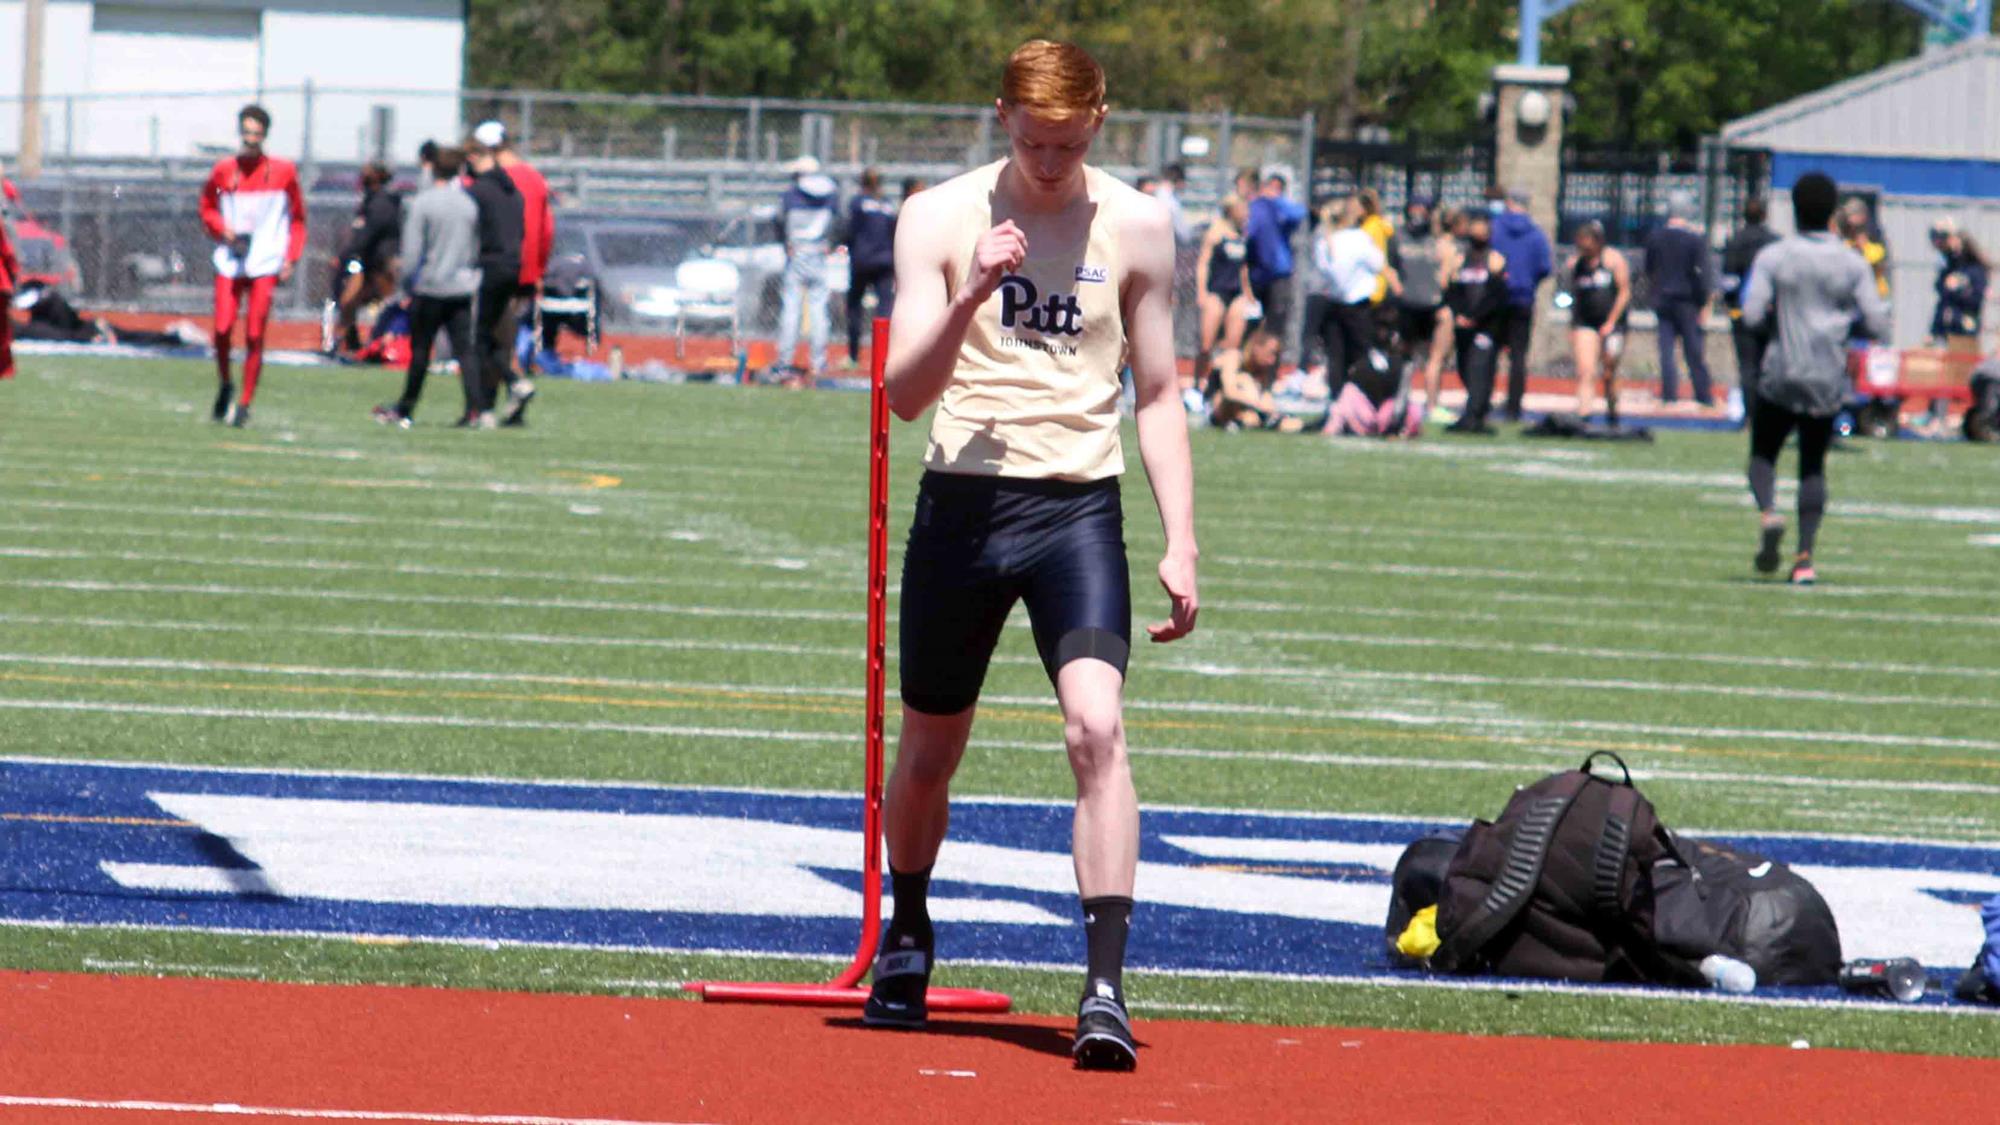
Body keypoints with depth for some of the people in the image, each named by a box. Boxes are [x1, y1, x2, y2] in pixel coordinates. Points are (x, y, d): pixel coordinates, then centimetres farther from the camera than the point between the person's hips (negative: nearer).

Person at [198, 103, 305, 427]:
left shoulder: (283, 172, 2)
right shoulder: (223, 170, 5)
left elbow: (298, 218, 9)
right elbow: (207, 209, 16)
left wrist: (290, 258, 0)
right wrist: (222, 229, -4)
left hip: (265, 265, -1)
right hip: (230, 263, 1)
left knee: (254, 336, -5)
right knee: (222, 329, -9)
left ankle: (244, 404, 4)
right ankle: (224, 385, 17)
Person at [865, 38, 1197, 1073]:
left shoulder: (1135, 226, 3)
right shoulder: (940, 219, 0)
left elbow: (1158, 395, 9)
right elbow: (904, 394, -5)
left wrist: (1181, 546, 3)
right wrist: (969, 299, -22)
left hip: (1077, 508, -1)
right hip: (962, 502, 1)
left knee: (1097, 725, -21)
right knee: (929, 749, 13)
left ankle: (1105, 987, -24)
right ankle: (907, 939, 40)